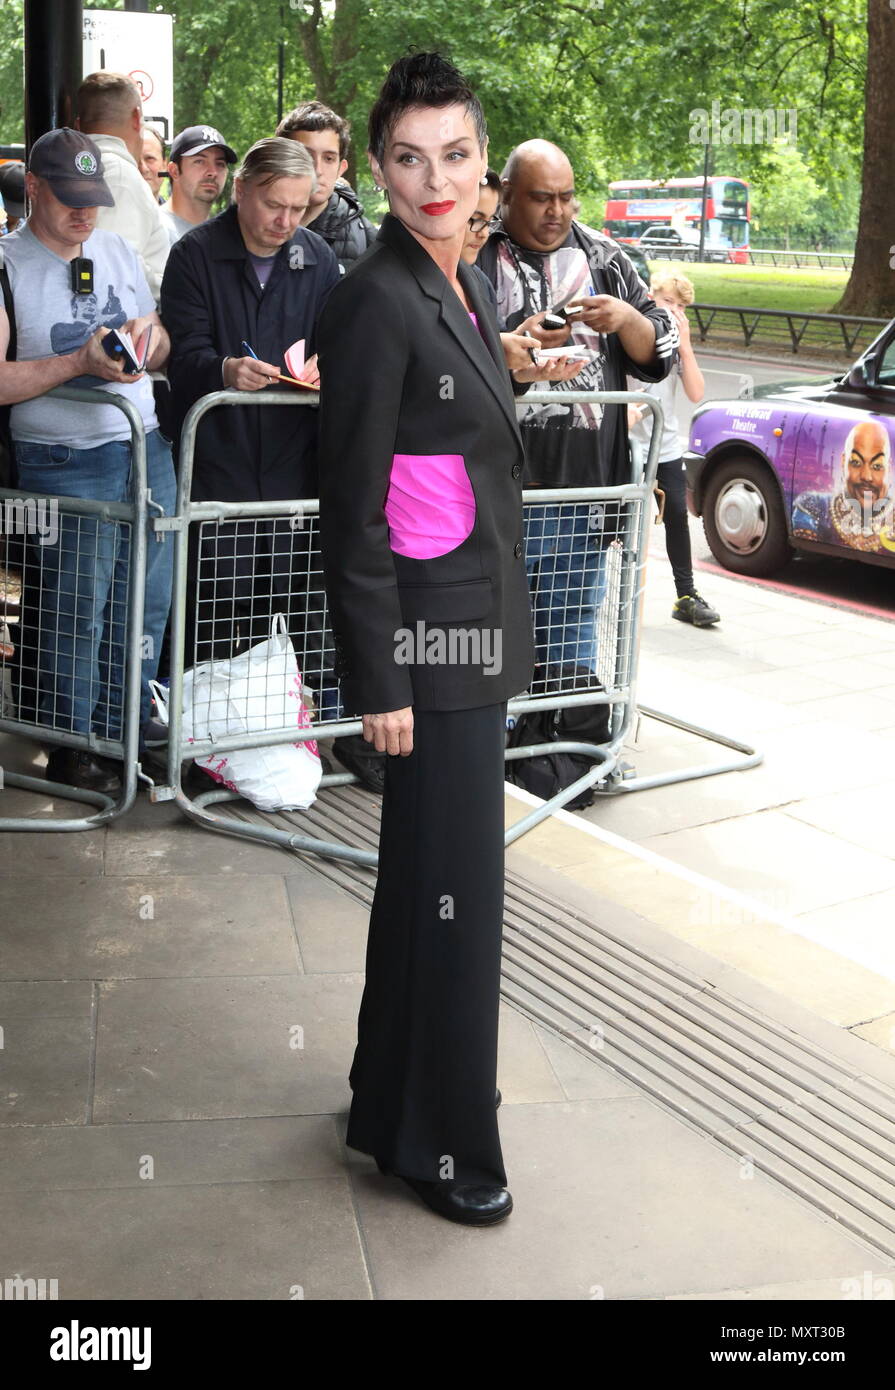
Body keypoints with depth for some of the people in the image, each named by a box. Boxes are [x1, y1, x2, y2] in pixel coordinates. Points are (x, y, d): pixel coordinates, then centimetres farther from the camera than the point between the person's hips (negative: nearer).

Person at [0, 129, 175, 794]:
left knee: (147, 607, 8)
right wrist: (81, 361, -21)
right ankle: (71, 747, 16)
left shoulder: (119, 250, 13)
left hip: (147, 448, 5)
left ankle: (127, 735, 22)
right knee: (76, 614, 1)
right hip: (65, 464, -5)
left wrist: (147, 335, -4)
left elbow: (164, 346, 20)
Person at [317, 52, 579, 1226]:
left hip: (477, 623, 9)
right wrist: (378, 680, -18)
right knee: (454, 887, 1)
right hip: (427, 635, -9)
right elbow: (352, 511, -18)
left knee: (426, 875, 17)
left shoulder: (462, 285, 11)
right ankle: (442, 1143, 19)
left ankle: (392, 1105, 34)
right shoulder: (375, 303, -16)